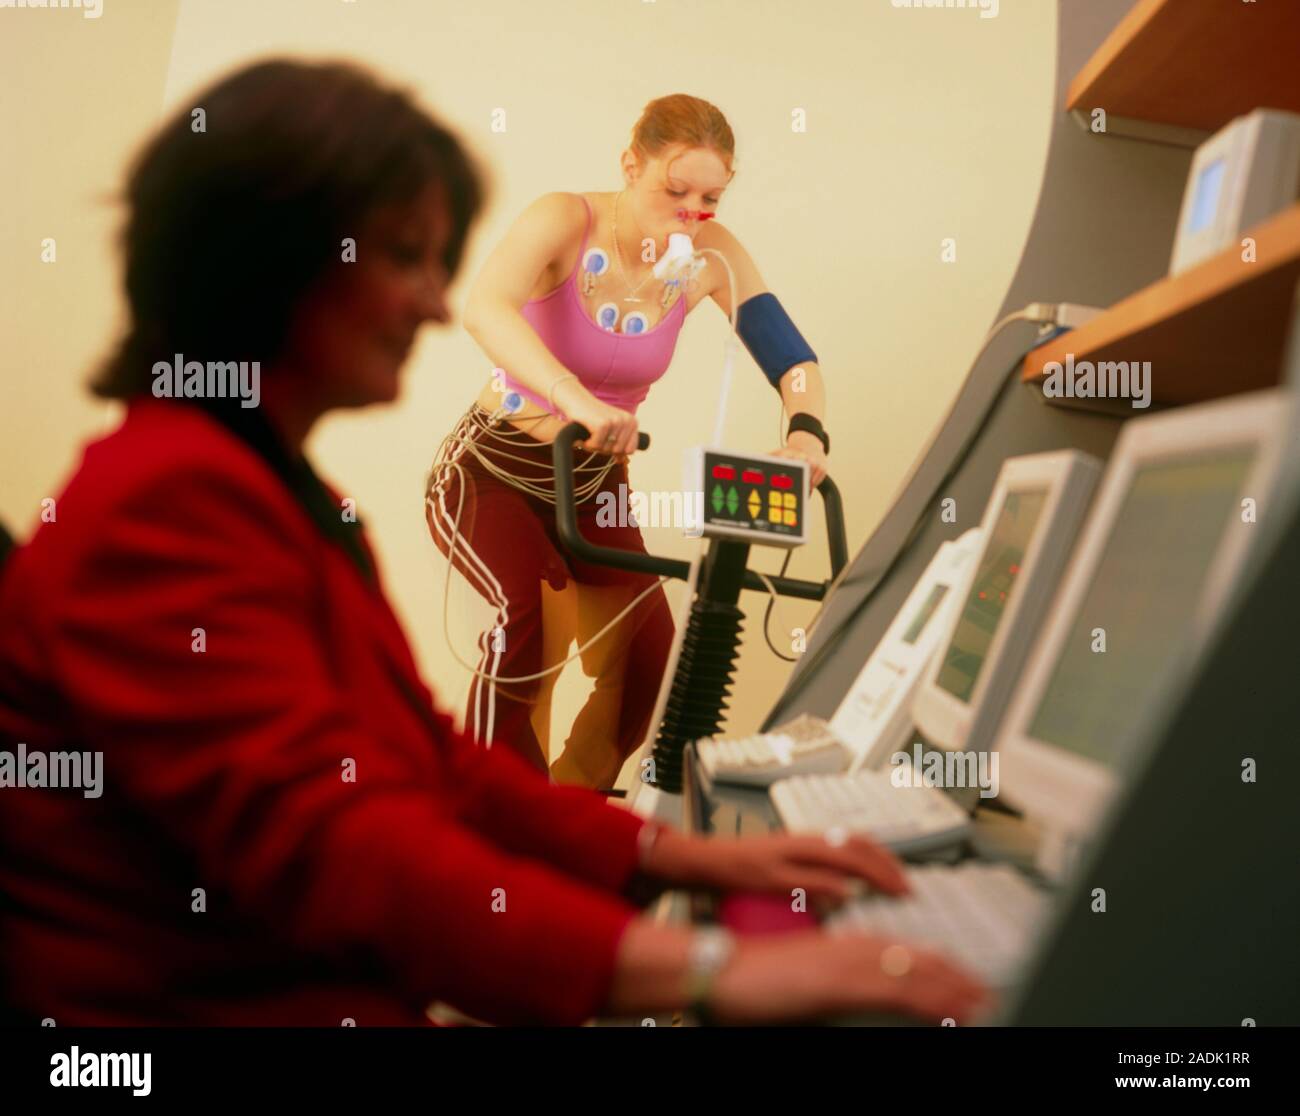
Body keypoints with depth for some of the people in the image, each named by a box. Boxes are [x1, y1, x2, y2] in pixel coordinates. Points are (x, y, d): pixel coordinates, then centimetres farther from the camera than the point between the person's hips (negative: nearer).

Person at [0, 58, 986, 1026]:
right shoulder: (165, 503, -18)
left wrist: (681, 857, 1)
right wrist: (704, 968, -35)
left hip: (336, 998, 8)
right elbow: (324, 840, -28)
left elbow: (427, 763, 10)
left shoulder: (284, 495, 13)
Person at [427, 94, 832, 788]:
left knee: (646, 658, -6)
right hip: (490, 469, -4)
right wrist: (579, 401, -53)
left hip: (592, 484, 4)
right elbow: (484, 309, -38)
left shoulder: (710, 255, -7)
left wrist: (807, 430, -36)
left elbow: (790, 355, -13)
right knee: (537, 617, -29)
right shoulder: (566, 222, -19)